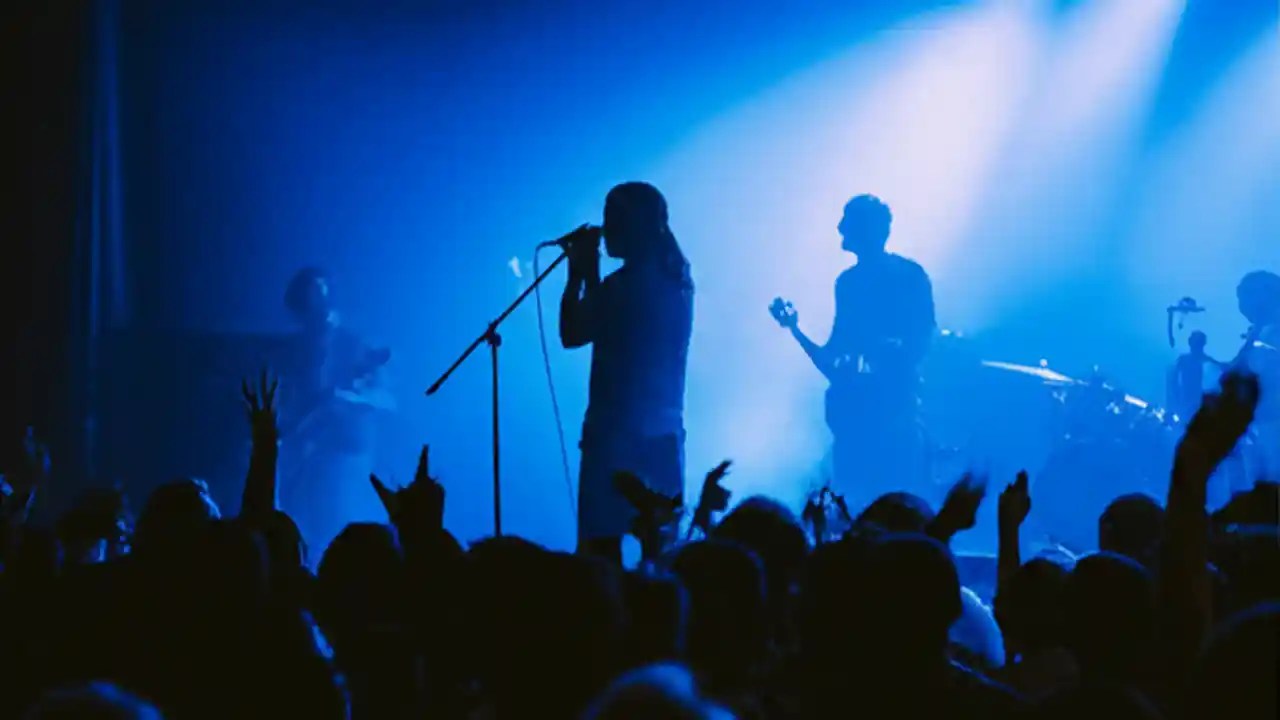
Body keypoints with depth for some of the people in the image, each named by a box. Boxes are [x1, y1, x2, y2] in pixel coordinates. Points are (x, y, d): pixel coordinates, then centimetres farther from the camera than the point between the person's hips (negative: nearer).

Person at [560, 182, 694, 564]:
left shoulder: (624, 285, -15)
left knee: (600, 546, -7)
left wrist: (578, 274, 2)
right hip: (662, 432, 8)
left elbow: (572, 334, -5)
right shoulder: (677, 281, 11)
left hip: (618, 433, -8)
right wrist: (590, 275, 16)